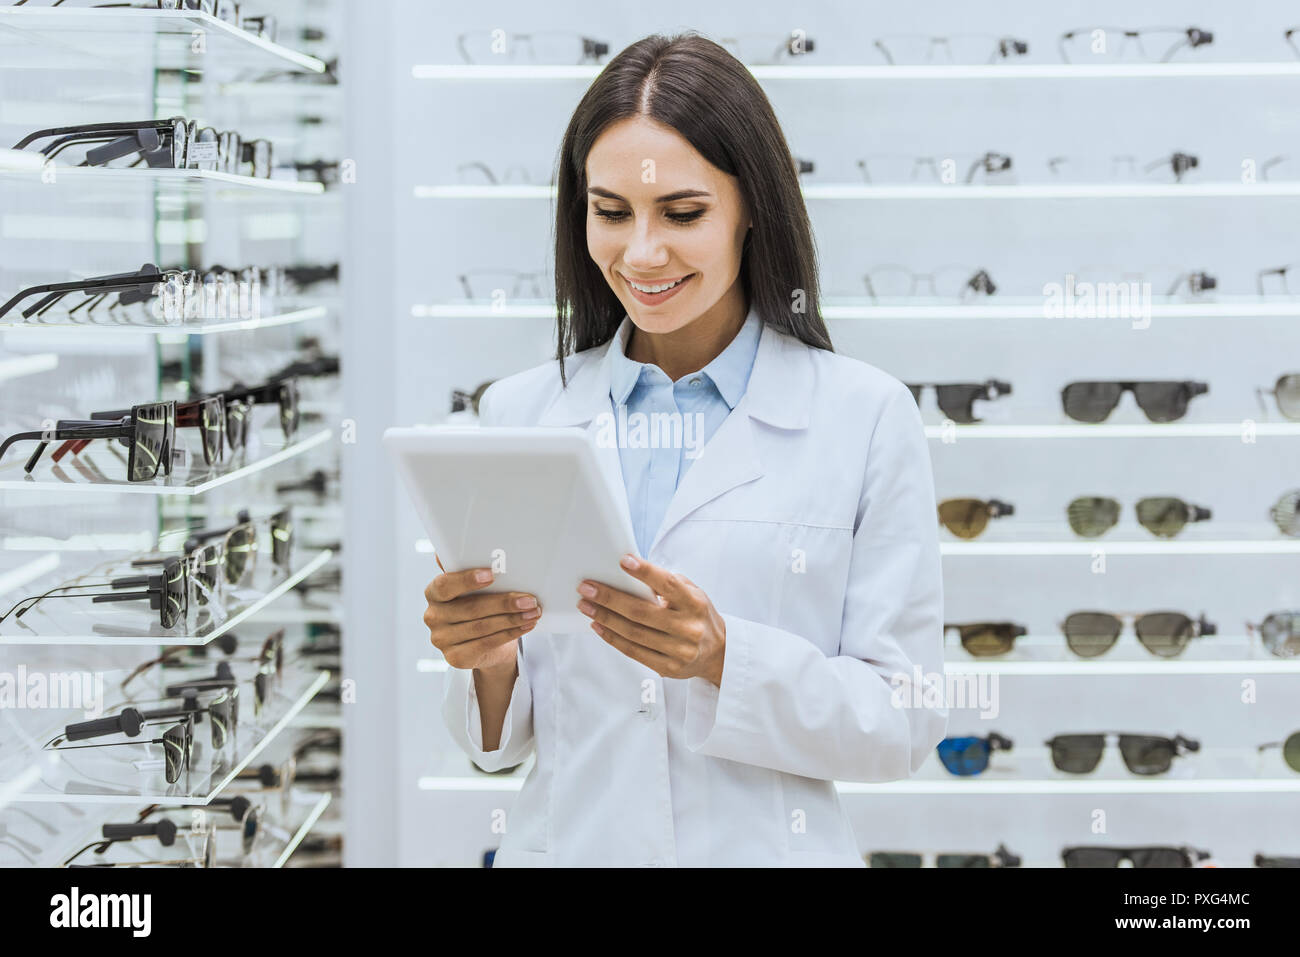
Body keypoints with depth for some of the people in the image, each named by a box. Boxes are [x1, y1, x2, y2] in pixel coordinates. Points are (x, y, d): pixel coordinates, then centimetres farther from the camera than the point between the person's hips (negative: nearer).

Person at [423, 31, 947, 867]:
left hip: (771, 845, -4)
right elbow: (501, 738, 6)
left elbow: (905, 723, -6)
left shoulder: (867, 416, -5)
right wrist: (488, 663, -13)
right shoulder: (520, 413, 3)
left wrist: (725, 658, -19)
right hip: (564, 840, 5)